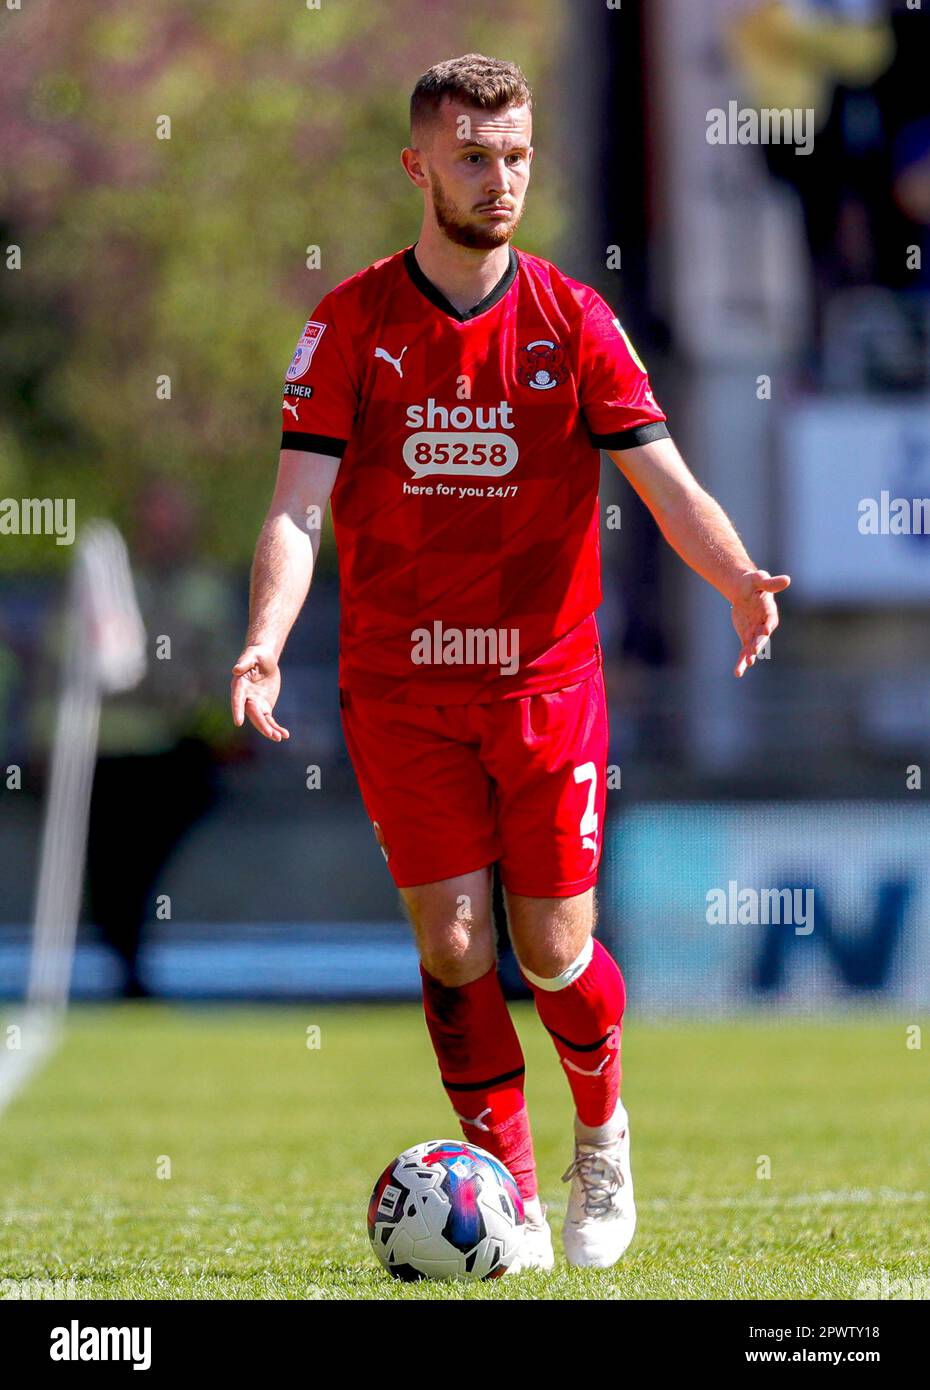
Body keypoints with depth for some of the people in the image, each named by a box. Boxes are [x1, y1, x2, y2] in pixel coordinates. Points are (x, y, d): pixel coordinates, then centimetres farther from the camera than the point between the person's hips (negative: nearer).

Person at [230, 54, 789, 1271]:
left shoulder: (573, 320, -1)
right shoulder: (352, 323, -2)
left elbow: (666, 482, -8)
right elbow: (299, 504, -9)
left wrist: (738, 579, -28)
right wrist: (267, 637, -27)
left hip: (547, 678, 0)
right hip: (400, 684, 0)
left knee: (553, 953, 2)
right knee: (454, 948, -4)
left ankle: (603, 1136, 31)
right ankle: (509, 1200, 10)